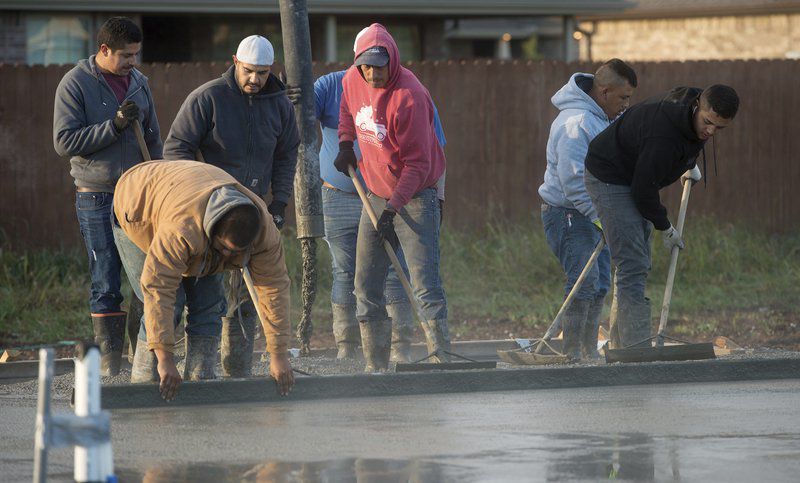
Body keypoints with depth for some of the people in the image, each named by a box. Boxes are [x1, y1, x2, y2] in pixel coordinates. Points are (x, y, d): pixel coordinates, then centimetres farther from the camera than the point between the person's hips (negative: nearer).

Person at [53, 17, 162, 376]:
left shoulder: (138, 81, 11)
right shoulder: (75, 84, -6)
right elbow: (65, 141, -13)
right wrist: (115, 125, -20)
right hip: (97, 198, -5)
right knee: (106, 285, -5)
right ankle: (110, 364, -2)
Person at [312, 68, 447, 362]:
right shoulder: (332, 85, -1)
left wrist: (438, 196, -5)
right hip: (339, 197, 1)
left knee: (395, 273, -7)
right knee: (345, 275, 4)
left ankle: (400, 349, -5)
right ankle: (345, 350, 9)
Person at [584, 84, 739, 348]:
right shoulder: (663, 137, -36)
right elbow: (643, 188, -26)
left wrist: (690, 164, 29)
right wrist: (666, 229, -12)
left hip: (633, 177, 10)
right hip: (609, 178, -10)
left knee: (637, 265, 12)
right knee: (633, 266, -17)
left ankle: (621, 346, 18)